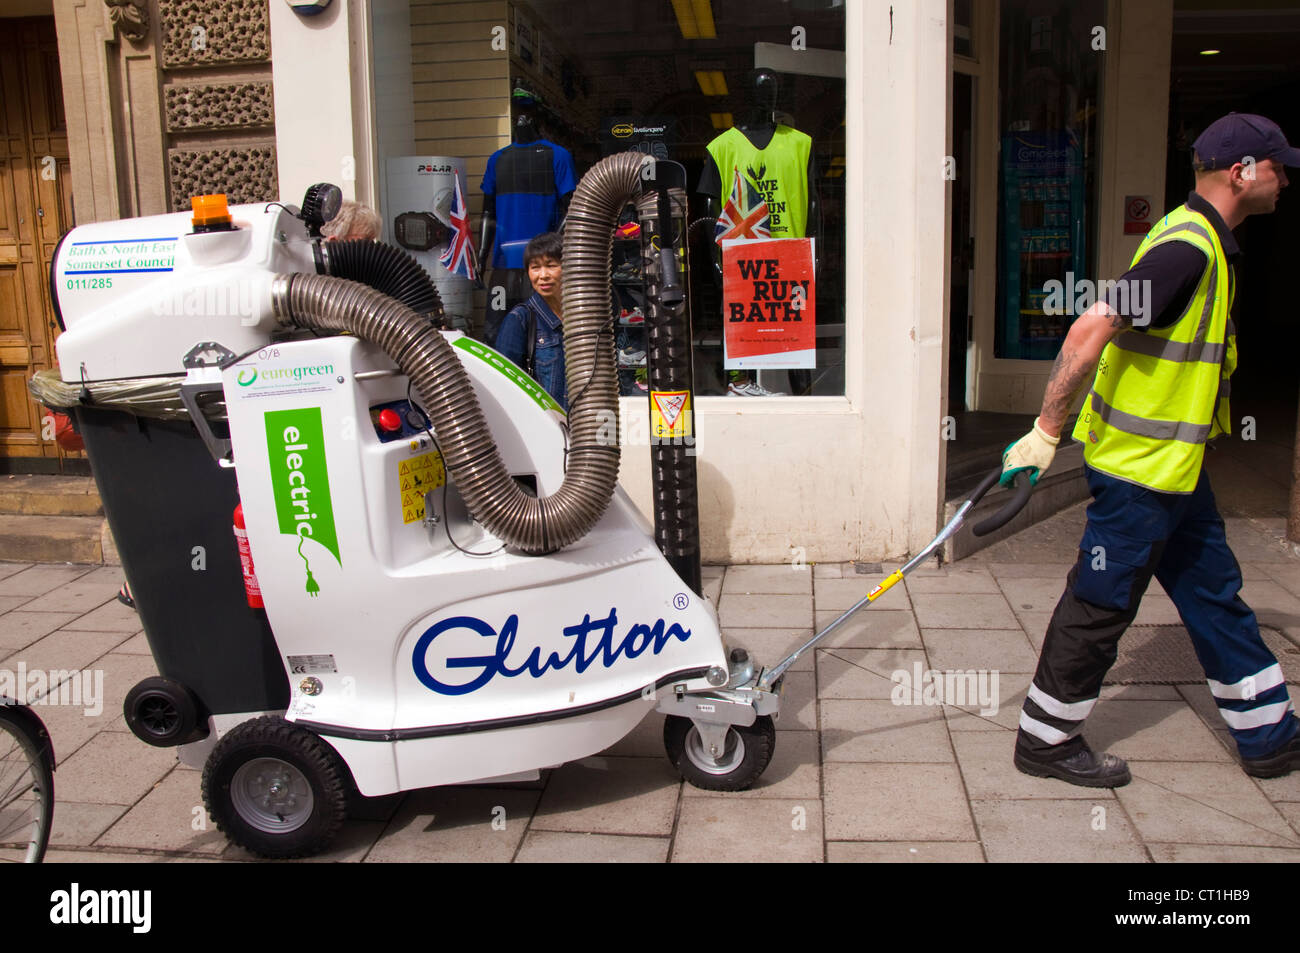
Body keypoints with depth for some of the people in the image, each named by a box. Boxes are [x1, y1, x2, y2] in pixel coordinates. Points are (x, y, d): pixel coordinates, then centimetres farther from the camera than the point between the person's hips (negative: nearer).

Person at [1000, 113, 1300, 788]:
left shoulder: (1202, 240, 13)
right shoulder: (1189, 248, -21)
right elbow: (1091, 327, -30)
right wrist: (1046, 431, -28)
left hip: (1173, 465, 10)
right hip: (1137, 464, -10)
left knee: (1214, 592, 18)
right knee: (1100, 606, 1)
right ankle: (1045, 740, 17)